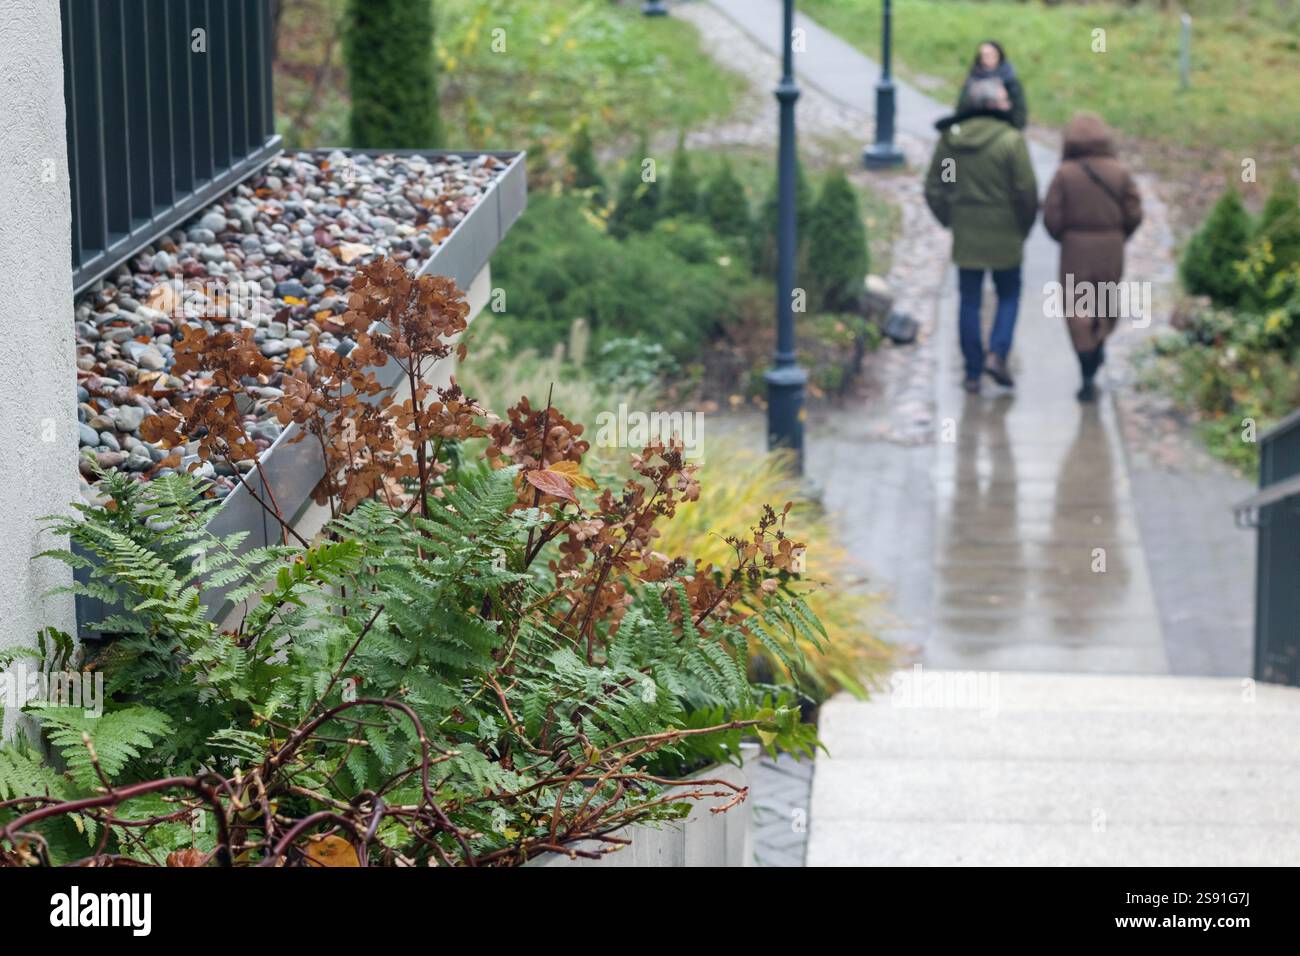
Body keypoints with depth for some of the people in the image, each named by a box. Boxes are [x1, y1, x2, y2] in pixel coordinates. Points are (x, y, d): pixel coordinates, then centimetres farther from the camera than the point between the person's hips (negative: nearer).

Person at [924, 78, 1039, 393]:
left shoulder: (949, 138, 1)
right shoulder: (1010, 140, -13)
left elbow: (933, 190, 4)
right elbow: (1027, 191, -13)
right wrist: (1024, 227, 2)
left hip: (965, 237, 3)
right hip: (1004, 237, -3)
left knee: (969, 302, 9)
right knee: (1009, 296, 14)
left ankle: (972, 373, 10)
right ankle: (997, 353, -3)